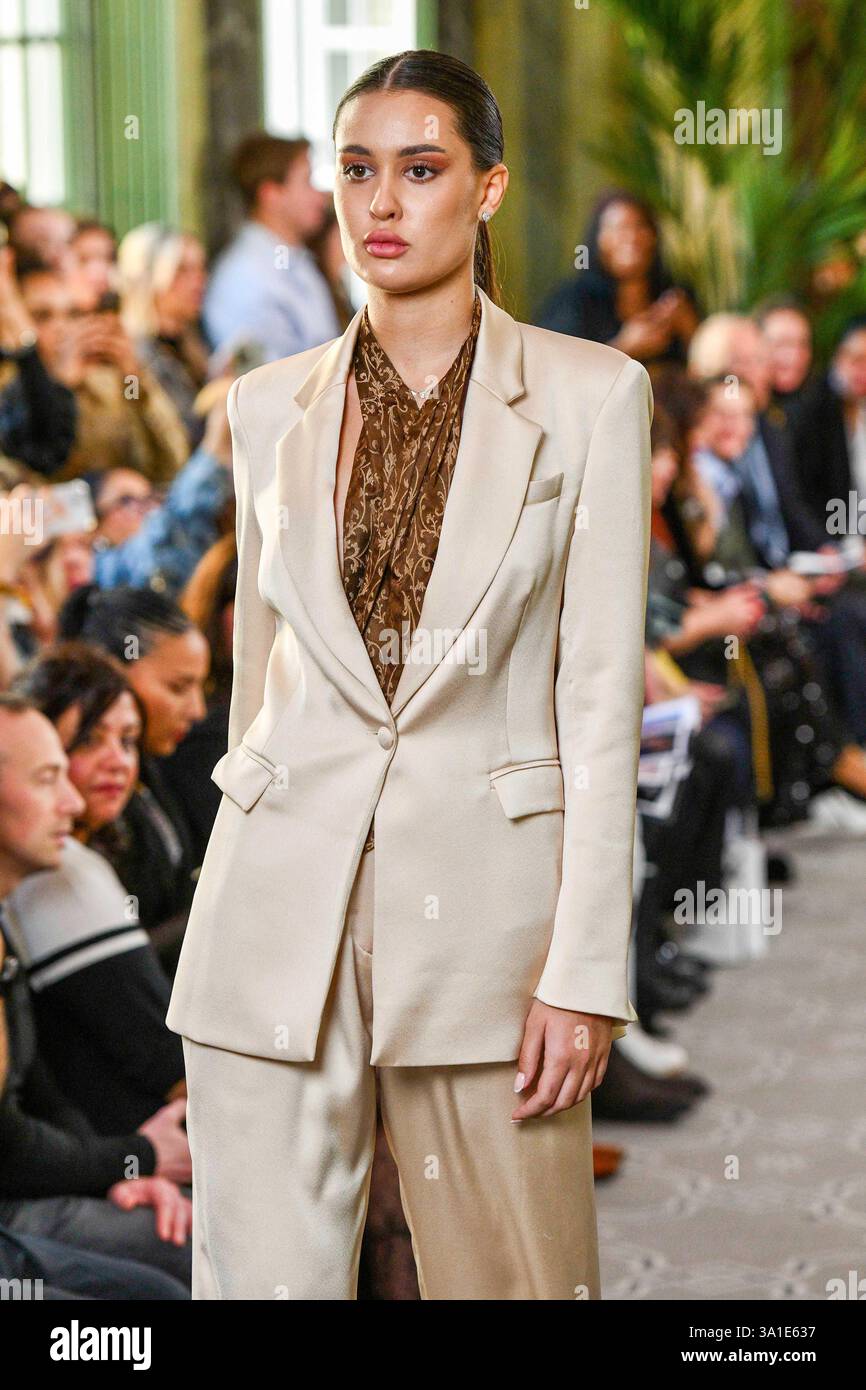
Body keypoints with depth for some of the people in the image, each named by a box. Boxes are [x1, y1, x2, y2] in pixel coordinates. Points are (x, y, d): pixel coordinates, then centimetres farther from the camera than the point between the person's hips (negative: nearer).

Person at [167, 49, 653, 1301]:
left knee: (514, 1276, 2)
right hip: (283, 902, 3)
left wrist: (586, 965, -8)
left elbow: (601, 693, -3)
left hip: (483, 887, -2)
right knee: (263, 1273, 2)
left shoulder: (589, 396, -1)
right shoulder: (272, 406, 9)